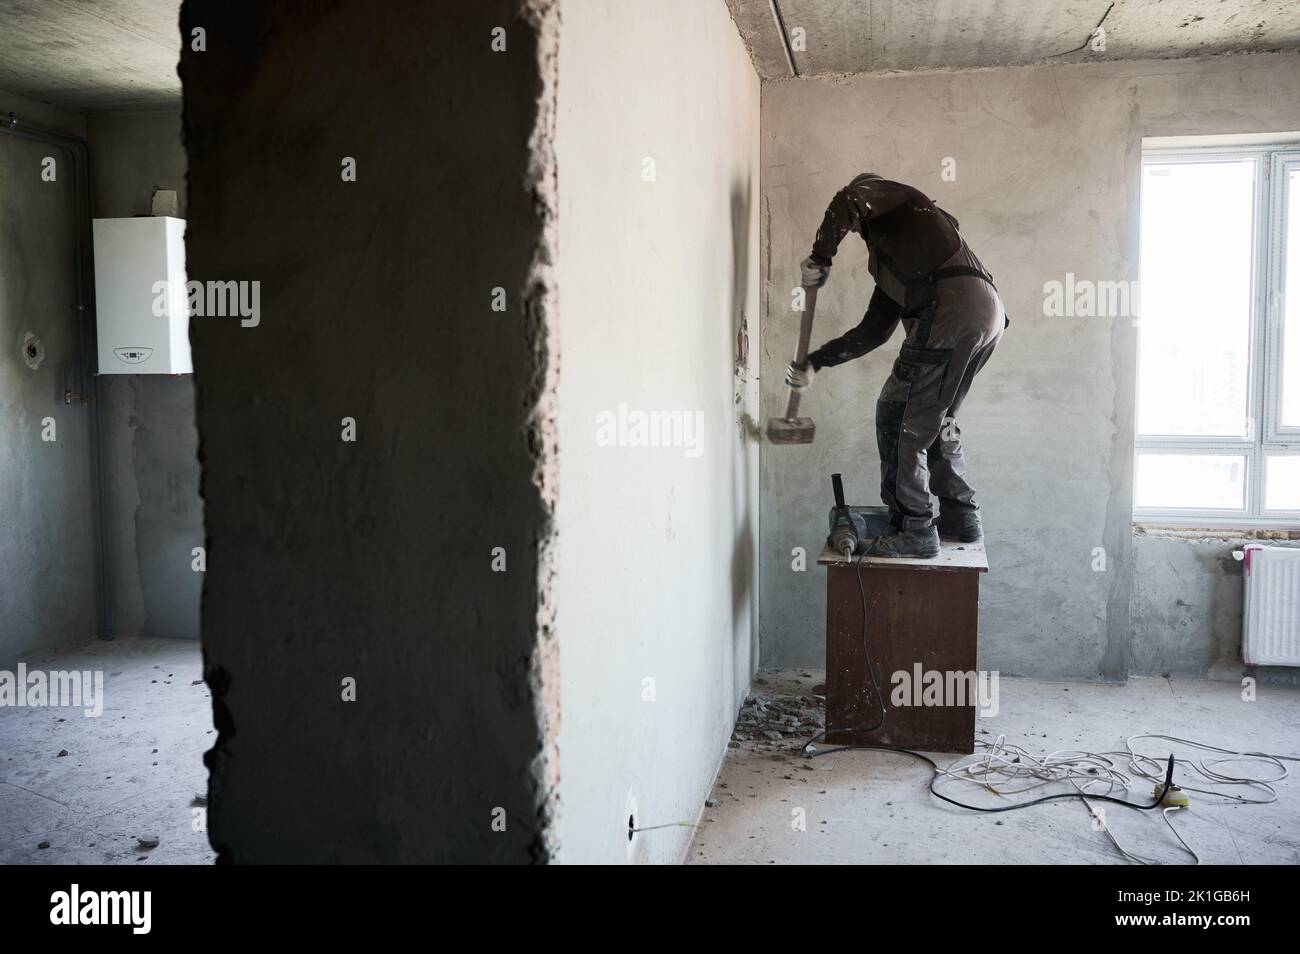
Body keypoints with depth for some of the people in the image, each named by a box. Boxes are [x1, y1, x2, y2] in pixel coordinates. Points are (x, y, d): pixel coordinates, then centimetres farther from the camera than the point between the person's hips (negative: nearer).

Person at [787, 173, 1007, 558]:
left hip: (954, 306, -9)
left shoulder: (898, 198, 17)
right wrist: (815, 362, 31)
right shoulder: (889, 265, 36)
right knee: (935, 419, 21)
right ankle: (960, 517, 24)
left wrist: (820, 257, 1)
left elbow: (850, 198, -9)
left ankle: (914, 530, -3)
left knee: (898, 416, -3)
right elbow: (872, 332, 32)